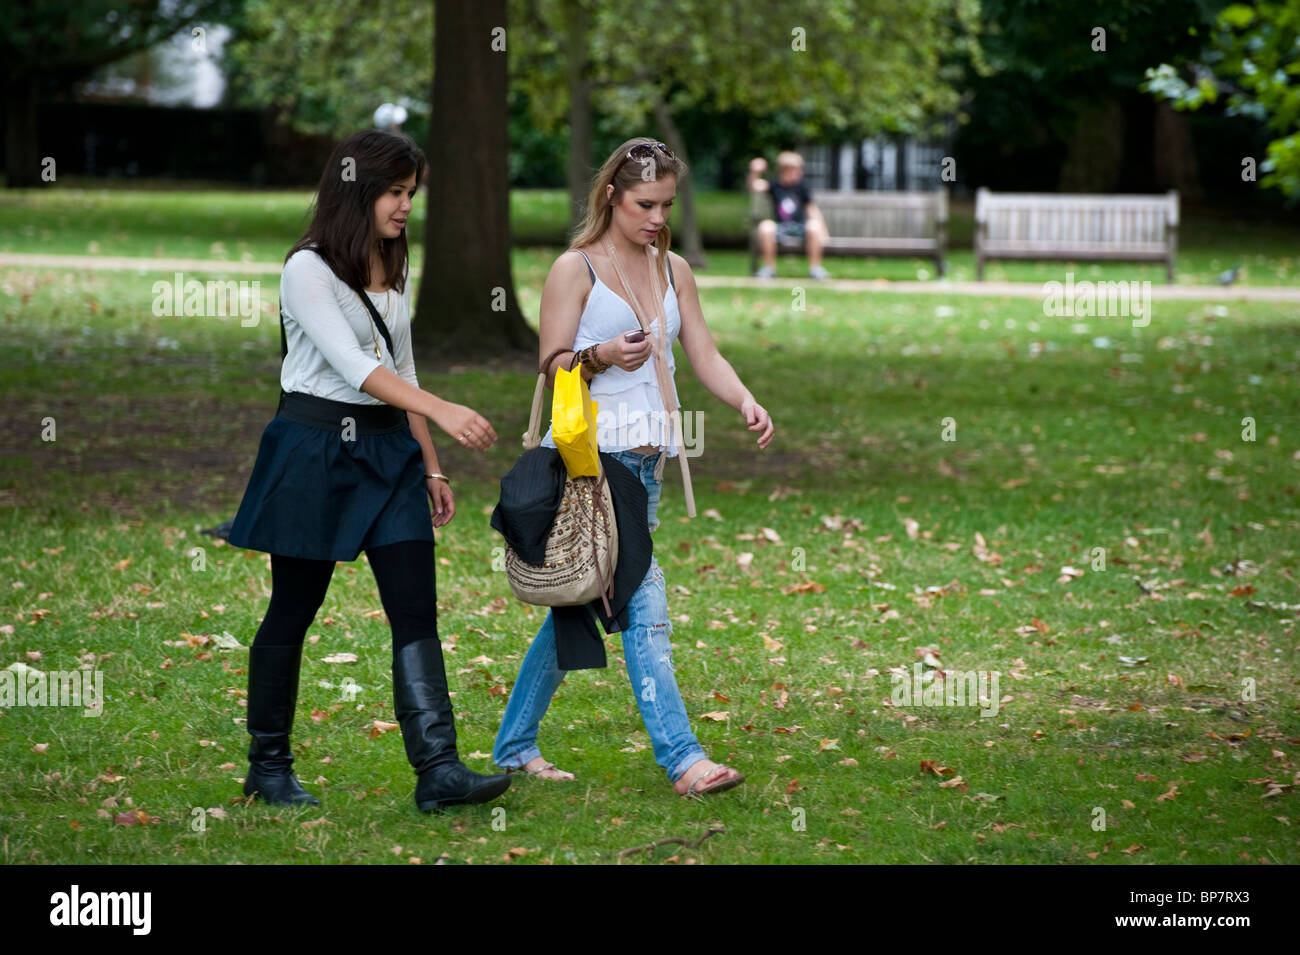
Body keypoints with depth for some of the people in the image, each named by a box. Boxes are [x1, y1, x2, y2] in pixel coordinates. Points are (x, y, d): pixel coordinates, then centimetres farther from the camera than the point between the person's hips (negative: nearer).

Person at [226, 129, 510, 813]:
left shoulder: (395, 272, 12)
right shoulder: (308, 269, -11)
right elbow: (354, 365, -22)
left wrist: (430, 467, 16)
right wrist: (443, 412, -32)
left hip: (386, 449, 7)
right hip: (315, 446, -6)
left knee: (416, 608, -5)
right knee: (294, 609, 4)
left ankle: (437, 770, -11)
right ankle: (268, 767, 17)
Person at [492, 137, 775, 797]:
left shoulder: (673, 270, 15)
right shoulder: (575, 268, -4)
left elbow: (705, 357, 10)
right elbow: (550, 367, -5)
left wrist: (747, 403, -8)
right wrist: (601, 357, -25)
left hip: (645, 461, 7)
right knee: (643, 606, -13)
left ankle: (514, 746, 22)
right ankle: (681, 759, -15)